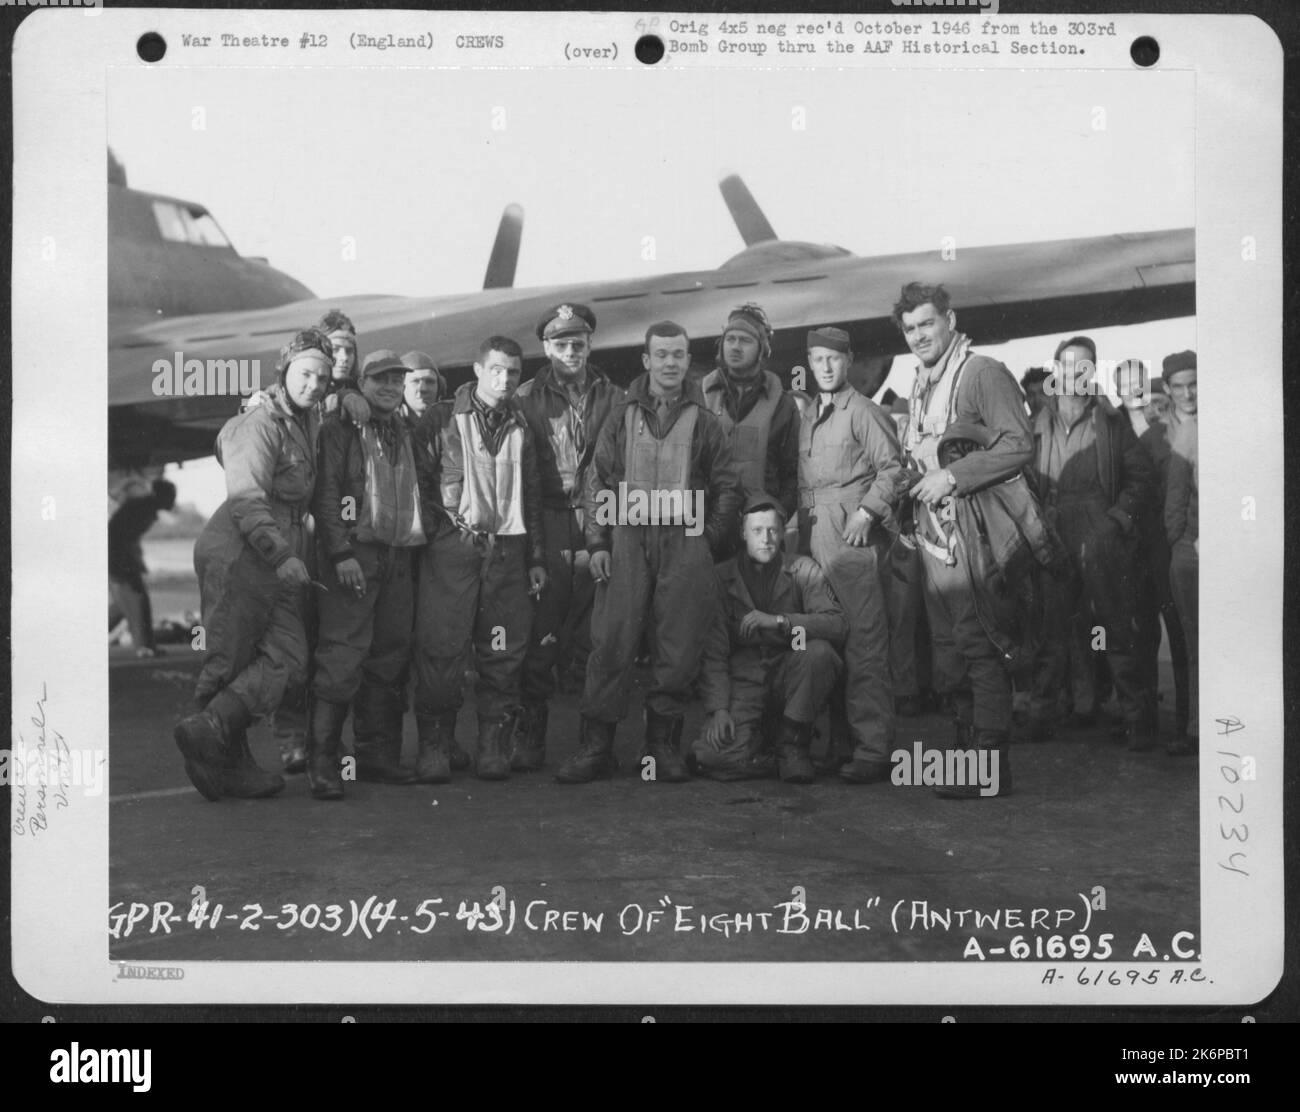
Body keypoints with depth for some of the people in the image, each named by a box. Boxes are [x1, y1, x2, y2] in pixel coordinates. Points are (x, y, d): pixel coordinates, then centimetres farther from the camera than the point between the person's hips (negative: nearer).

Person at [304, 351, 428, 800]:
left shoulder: (404, 433, 18)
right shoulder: (339, 428, -2)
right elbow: (324, 495, -8)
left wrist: (413, 547, 12)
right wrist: (341, 554, -17)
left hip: (398, 556, 7)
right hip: (353, 555, -6)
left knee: (391, 656, 6)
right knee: (343, 655, -13)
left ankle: (377, 754, 13)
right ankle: (322, 760, -11)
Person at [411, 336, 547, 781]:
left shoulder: (520, 429, 16)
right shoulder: (445, 419, 1)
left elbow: (532, 497, 20)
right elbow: (419, 477, 1)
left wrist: (537, 558, 17)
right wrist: (432, 522, -6)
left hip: (507, 550, 4)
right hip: (453, 547, -4)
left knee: (504, 653, 2)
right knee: (442, 649, -6)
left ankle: (493, 746, 11)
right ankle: (435, 748, 2)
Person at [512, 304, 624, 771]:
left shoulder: (613, 398, 11)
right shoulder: (527, 399, 8)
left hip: (599, 526, 1)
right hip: (547, 530, -1)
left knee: (597, 639, -1)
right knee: (540, 640, -4)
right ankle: (529, 740, 2)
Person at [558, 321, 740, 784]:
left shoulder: (703, 421, 10)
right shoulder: (623, 415, 11)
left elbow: (727, 487, 11)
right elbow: (598, 480, 9)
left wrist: (708, 540, 1)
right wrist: (598, 542, 0)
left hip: (685, 542, 0)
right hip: (627, 539, 0)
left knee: (678, 648, 0)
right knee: (611, 645, -4)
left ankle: (663, 743, 11)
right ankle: (595, 746, 0)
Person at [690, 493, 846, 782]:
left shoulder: (802, 571, 3)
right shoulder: (721, 577, 2)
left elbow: (838, 625, -13)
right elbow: (713, 653, -2)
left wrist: (779, 621, -25)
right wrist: (719, 709, -15)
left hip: (789, 678, 1)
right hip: (745, 680, -1)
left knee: (818, 650, -31)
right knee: (709, 757, -25)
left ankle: (792, 744, -11)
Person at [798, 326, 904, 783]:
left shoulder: (864, 412, -2)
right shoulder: (806, 419, 20)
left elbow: (892, 467, -8)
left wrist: (867, 512, -15)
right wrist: (802, 529, 12)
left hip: (853, 536, -7)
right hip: (813, 540, 7)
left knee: (863, 644, -9)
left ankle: (873, 750, -9)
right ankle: (840, 742, 12)